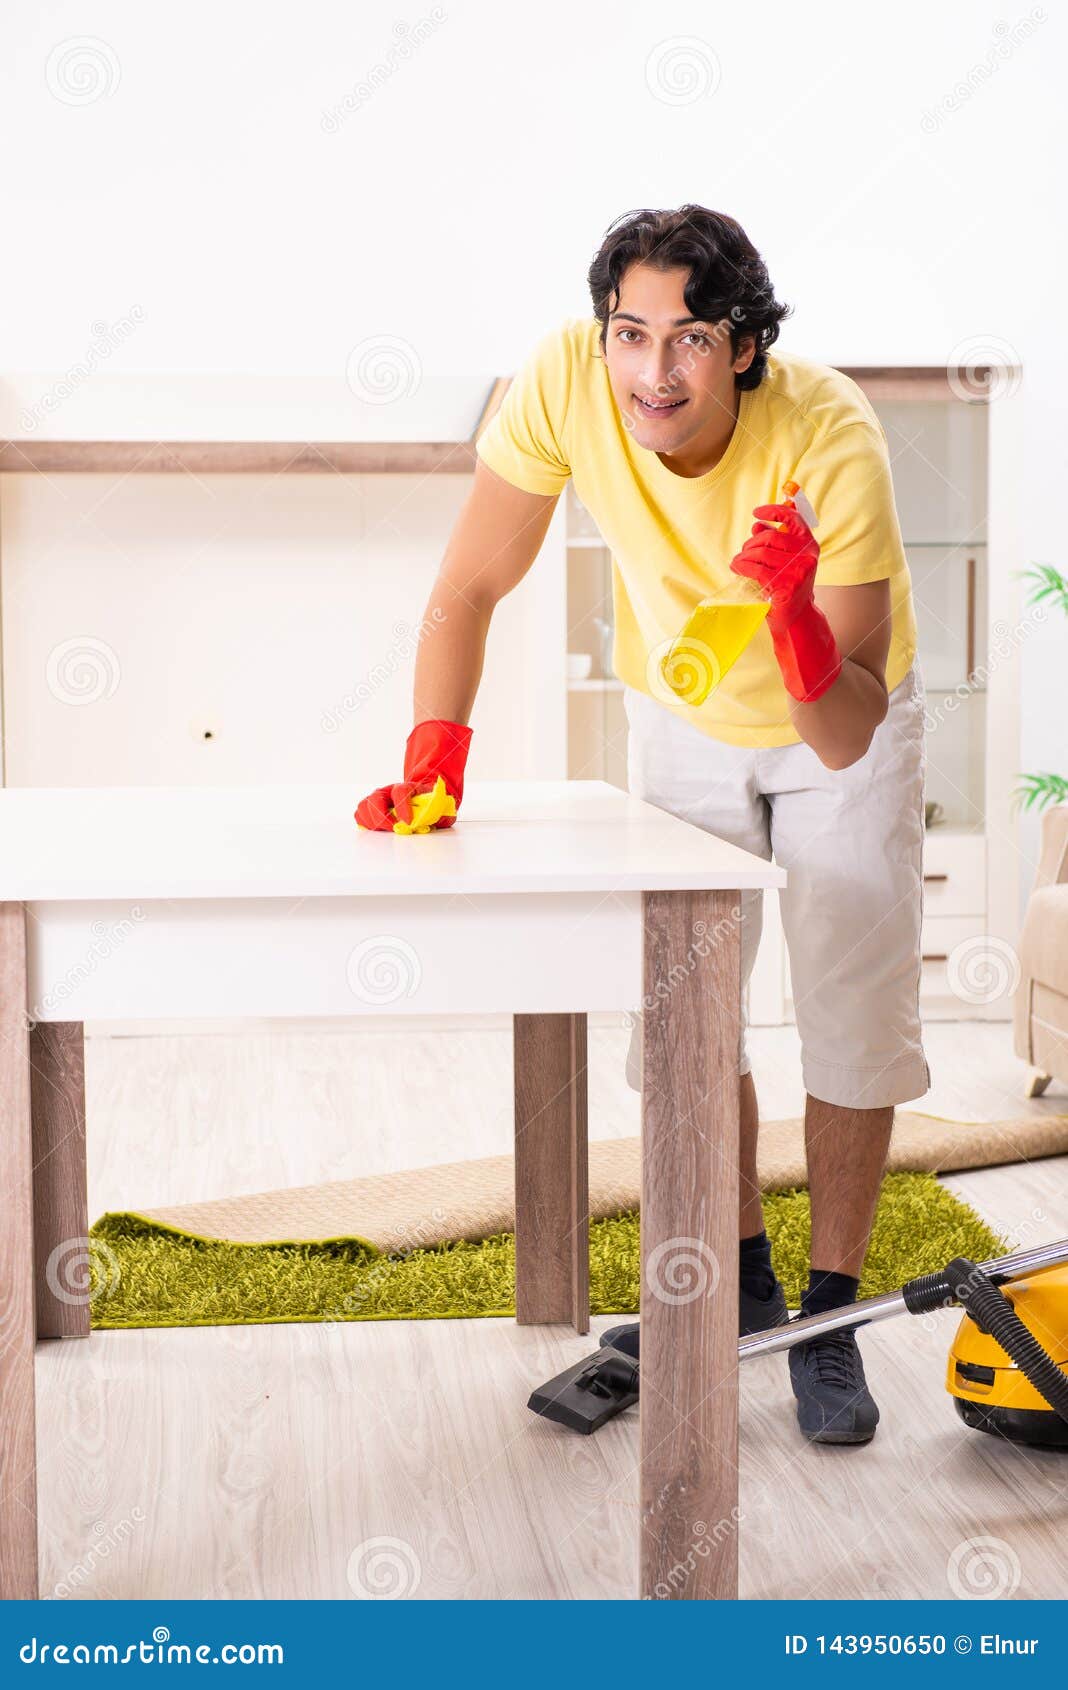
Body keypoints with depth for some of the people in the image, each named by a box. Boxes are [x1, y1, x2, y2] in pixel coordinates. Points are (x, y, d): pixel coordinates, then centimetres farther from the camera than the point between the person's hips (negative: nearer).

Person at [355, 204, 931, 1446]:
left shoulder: (833, 439, -37)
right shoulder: (565, 379, -31)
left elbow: (845, 740, -37)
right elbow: (468, 589, -17)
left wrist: (795, 620, -54)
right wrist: (432, 761, -25)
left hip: (843, 723, -2)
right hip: (682, 719, 3)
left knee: (856, 1021, -5)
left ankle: (829, 1317, 11)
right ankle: (740, 1277, 24)